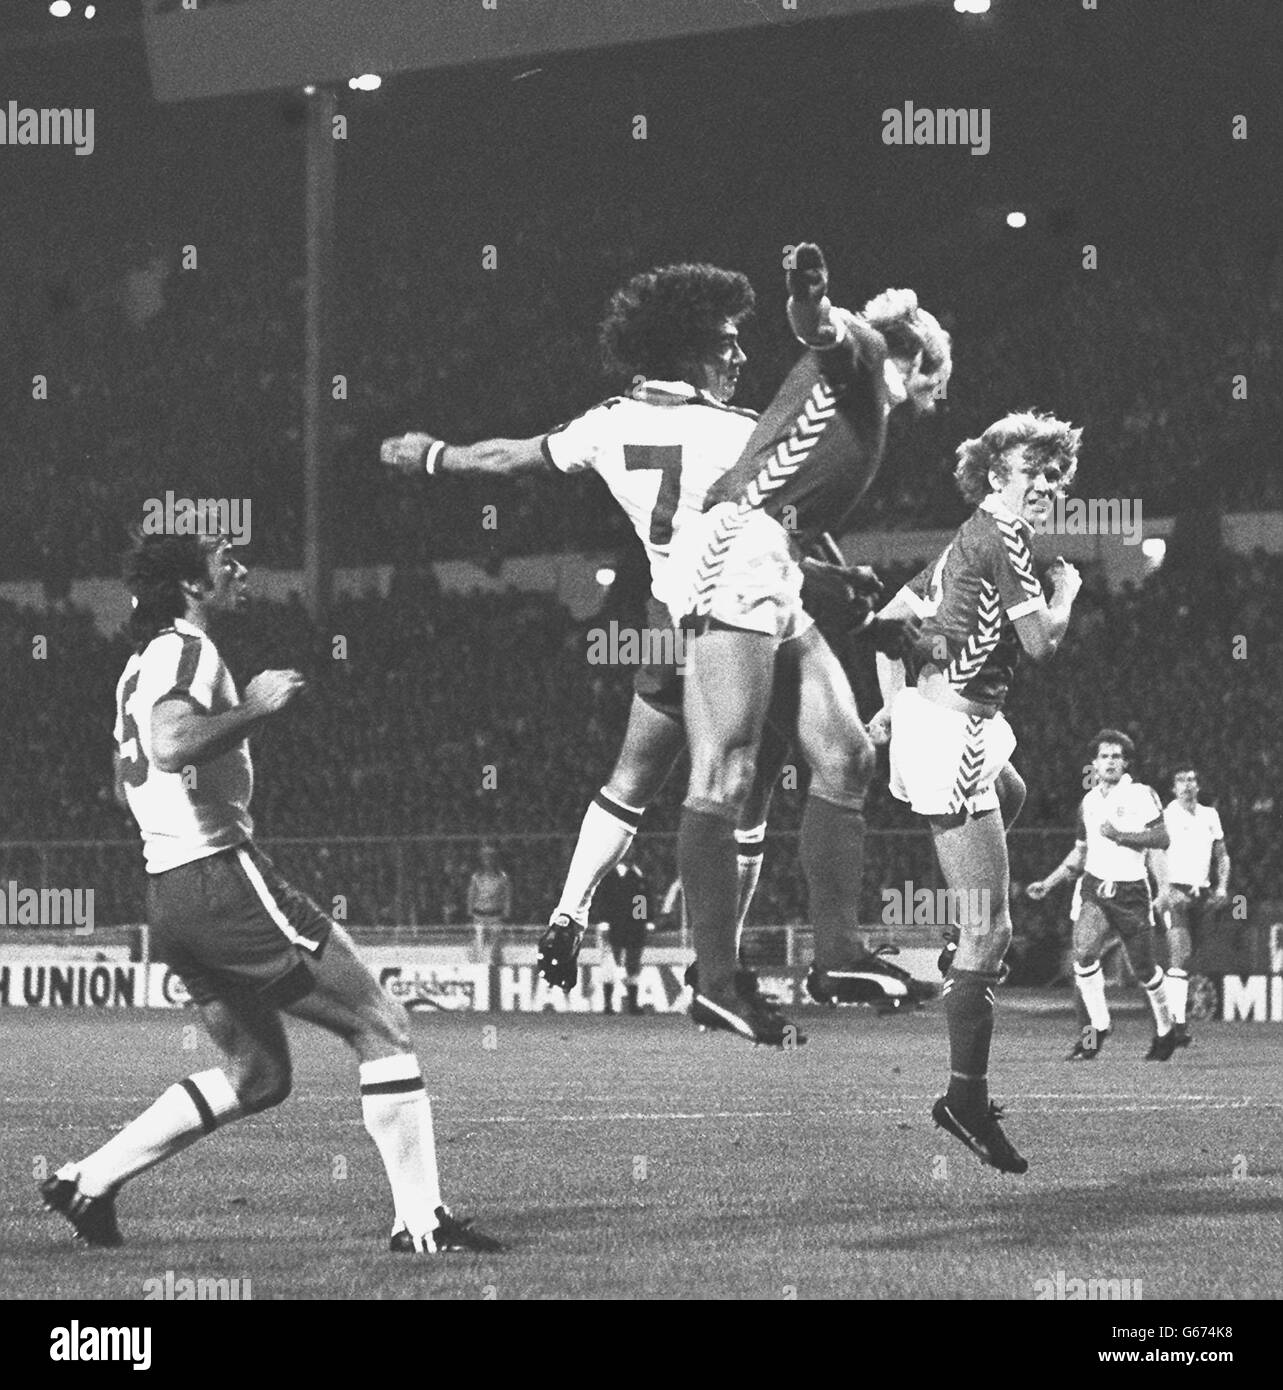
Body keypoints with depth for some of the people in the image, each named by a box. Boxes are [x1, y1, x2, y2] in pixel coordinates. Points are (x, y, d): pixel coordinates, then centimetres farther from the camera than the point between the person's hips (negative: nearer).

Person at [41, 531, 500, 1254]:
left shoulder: (145, 662, 20)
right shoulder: (188, 651, -11)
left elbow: (126, 784, 29)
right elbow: (172, 746, -30)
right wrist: (255, 707, -18)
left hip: (171, 891, 10)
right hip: (224, 876, -10)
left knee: (258, 1073, 17)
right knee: (382, 1027, -5)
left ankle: (87, 1181, 13)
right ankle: (422, 1219, -5)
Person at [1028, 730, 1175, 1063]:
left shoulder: (1142, 795, -5)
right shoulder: (1089, 802, 11)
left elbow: (1162, 838, -13)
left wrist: (1121, 835, -22)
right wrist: (1047, 884, 17)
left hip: (1132, 890, -3)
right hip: (1096, 887, 3)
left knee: (1144, 969, 6)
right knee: (1083, 951, -21)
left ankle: (1165, 1032, 28)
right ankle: (1098, 1027, -11)